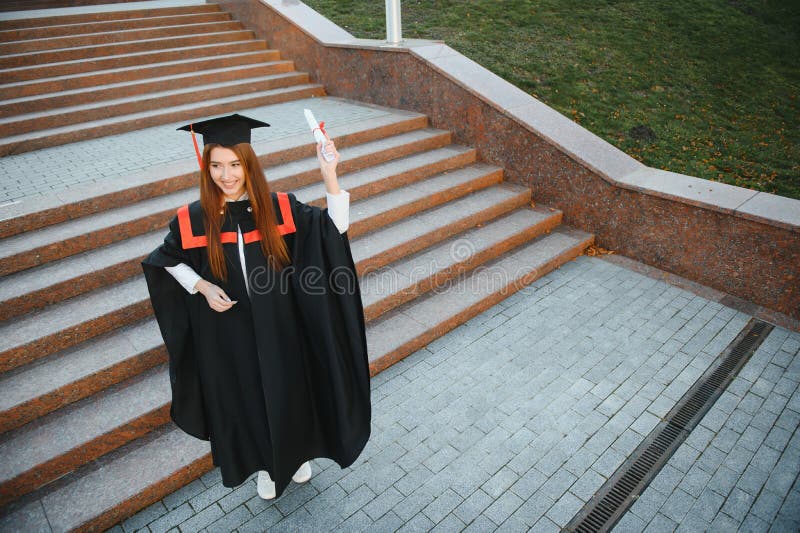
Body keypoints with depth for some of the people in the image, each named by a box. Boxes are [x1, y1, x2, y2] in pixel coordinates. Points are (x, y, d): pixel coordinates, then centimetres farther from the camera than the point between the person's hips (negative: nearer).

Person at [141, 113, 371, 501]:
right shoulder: (192, 219, -11)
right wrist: (202, 287, -13)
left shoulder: (278, 208, -12)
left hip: (279, 327, 0)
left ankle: (297, 452, 50)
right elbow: (168, 261, 5)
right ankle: (263, 463, 48)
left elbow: (335, 228, -14)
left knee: (288, 392, 19)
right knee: (243, 400, 19)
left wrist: (329, 176, -27)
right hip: (228, 334, 0)